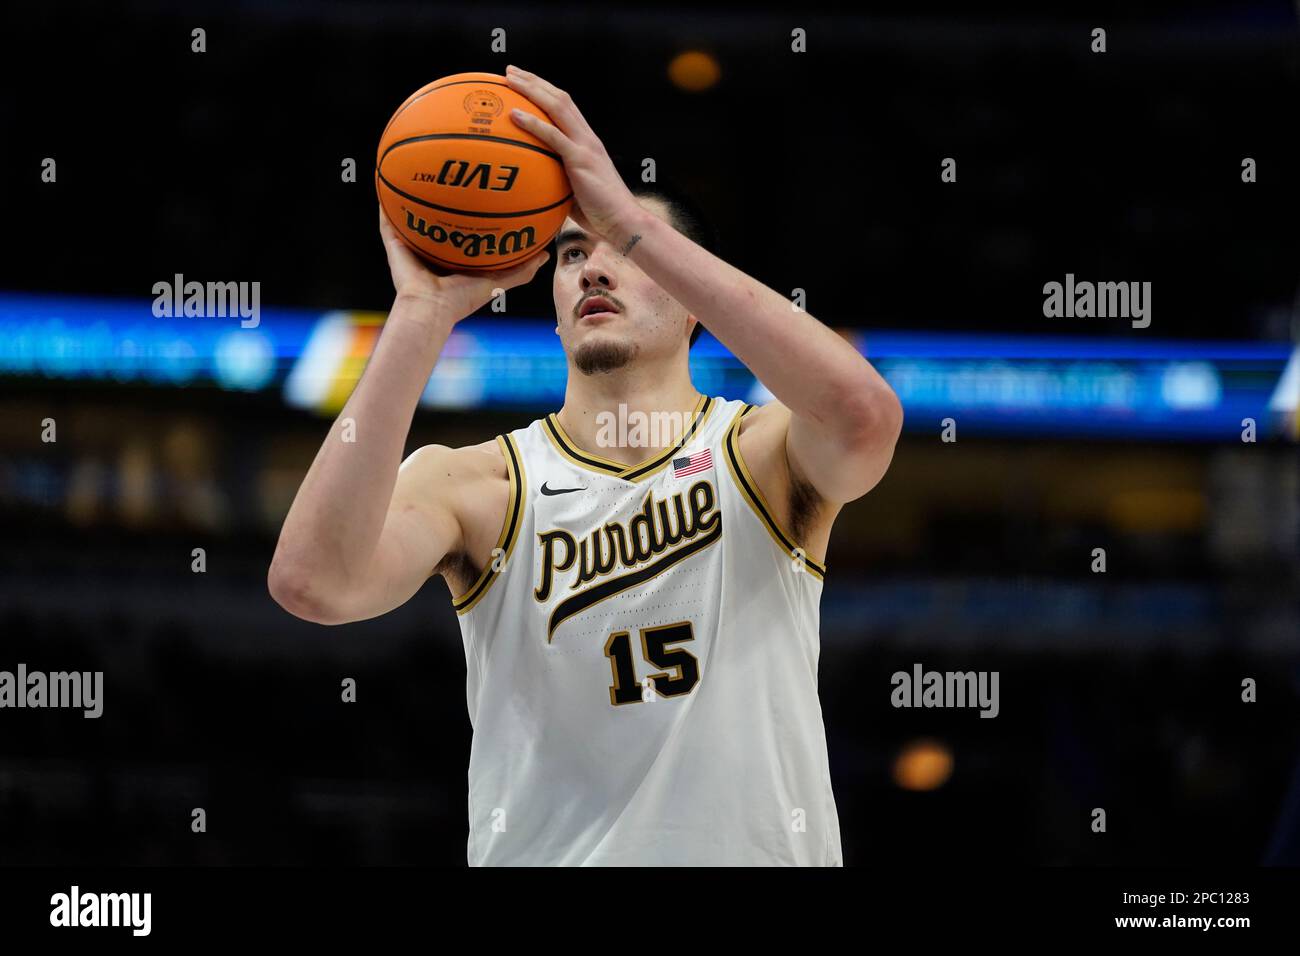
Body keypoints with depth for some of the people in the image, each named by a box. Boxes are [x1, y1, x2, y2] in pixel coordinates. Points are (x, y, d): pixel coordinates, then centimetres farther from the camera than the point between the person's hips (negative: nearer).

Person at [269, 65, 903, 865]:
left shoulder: (763, 454, -1)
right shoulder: (476, 487, -1)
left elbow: (865, 413, -24)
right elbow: (312, 583, -19)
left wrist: (633, 220, -26)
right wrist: (425, 311, -21)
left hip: (762, 848, 0)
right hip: (547, 850, 0)